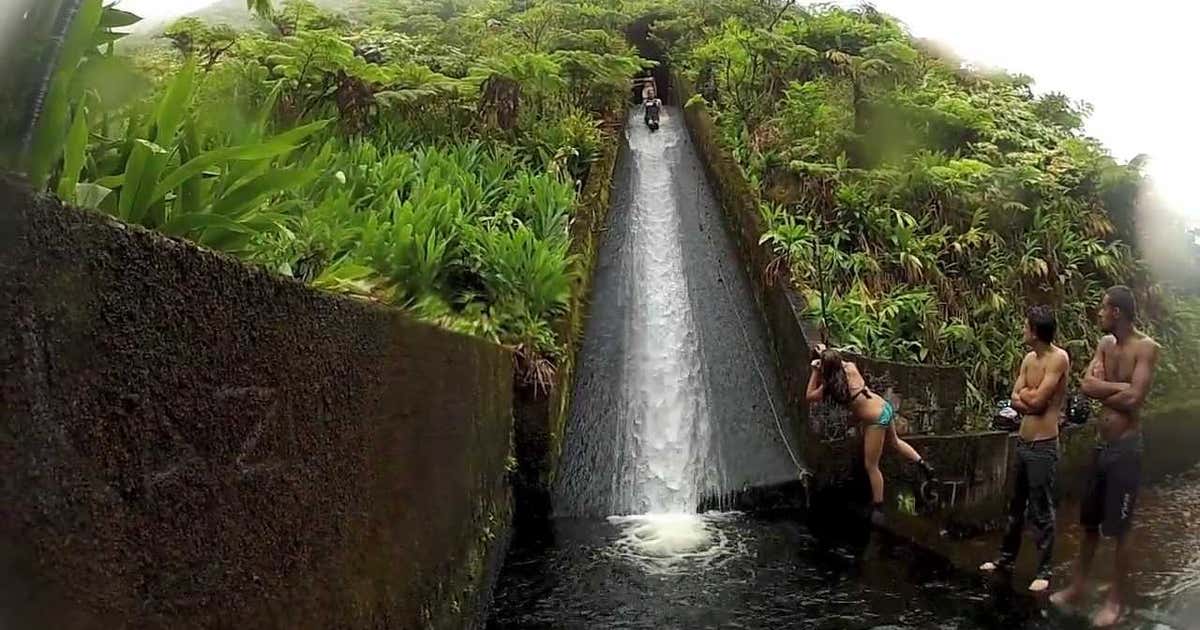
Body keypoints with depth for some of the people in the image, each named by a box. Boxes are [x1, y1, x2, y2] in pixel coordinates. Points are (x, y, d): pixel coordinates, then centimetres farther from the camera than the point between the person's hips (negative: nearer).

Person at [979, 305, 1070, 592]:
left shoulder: (1058, 358, -15)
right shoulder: (1028, 359, 10)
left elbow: (1036, 401, -20)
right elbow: (1016, 402, 6)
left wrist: (1025, 392, -1)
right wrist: (1030, 398, -13)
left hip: (1043, 446, -8)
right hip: (1022, 442, 8)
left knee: (1041, 511, 0)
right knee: (1015, 504, 18)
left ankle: (1044, 571, 10)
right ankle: (1006, 557, 31)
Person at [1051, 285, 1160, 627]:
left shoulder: (1145, 347, -15)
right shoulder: (1105, 343, 7)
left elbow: (1134, 399, -23)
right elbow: (1087, 385, -2)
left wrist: (1103, 390, -7)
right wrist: (1118, 387, -17)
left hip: (1126, 448, -7)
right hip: (1101, 444, 7)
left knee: (1119, 528, 1)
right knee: (1089, 520, 16)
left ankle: (1117, 599, 15)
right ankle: (1078, 585, 29)